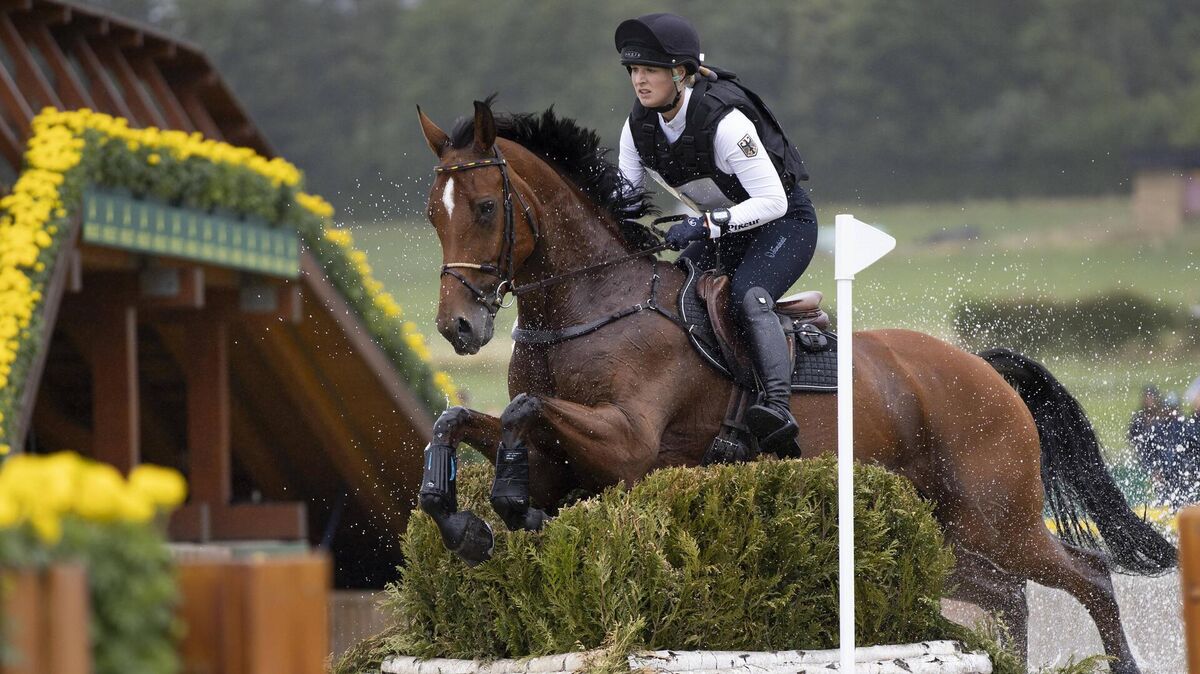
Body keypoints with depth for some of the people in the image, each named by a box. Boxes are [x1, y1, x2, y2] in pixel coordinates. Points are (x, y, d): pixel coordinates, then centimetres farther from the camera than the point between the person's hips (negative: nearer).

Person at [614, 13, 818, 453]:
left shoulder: (724, 120, -30)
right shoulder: (639, 127, -9)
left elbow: (772, 200, -32)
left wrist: (705, 224, -42)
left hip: (784, 222, -9)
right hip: (722, 231, 9)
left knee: (748, 296, -33)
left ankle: (778, 409, -53)